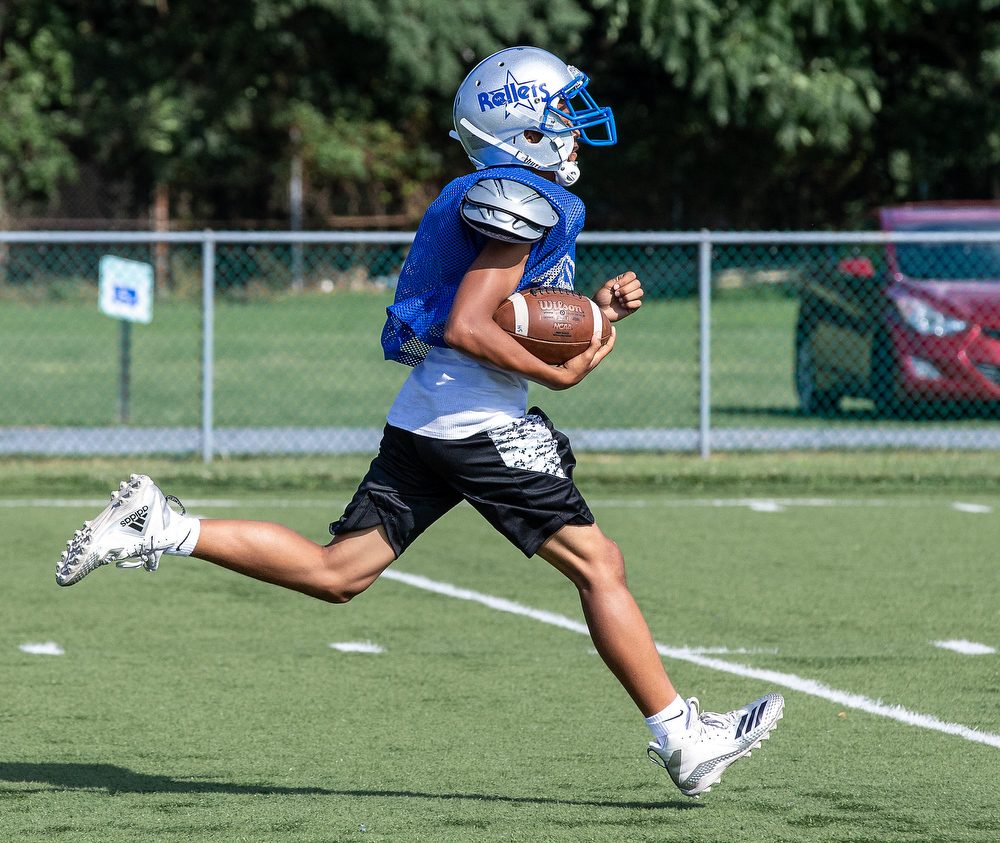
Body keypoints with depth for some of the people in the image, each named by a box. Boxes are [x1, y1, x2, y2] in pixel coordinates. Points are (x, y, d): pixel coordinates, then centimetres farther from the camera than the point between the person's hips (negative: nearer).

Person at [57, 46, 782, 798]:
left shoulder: (507, 200, 20)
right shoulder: (521, 203, -11)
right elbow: (468, 328, -19)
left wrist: (596, 311, 11)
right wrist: (559, 374, -13)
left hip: (422, 419, 9)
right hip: (478, 424, -9)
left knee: (335, 574, 8)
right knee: (599, 565, -2)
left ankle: (162, 530, 2)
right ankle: (680, 737, 1)